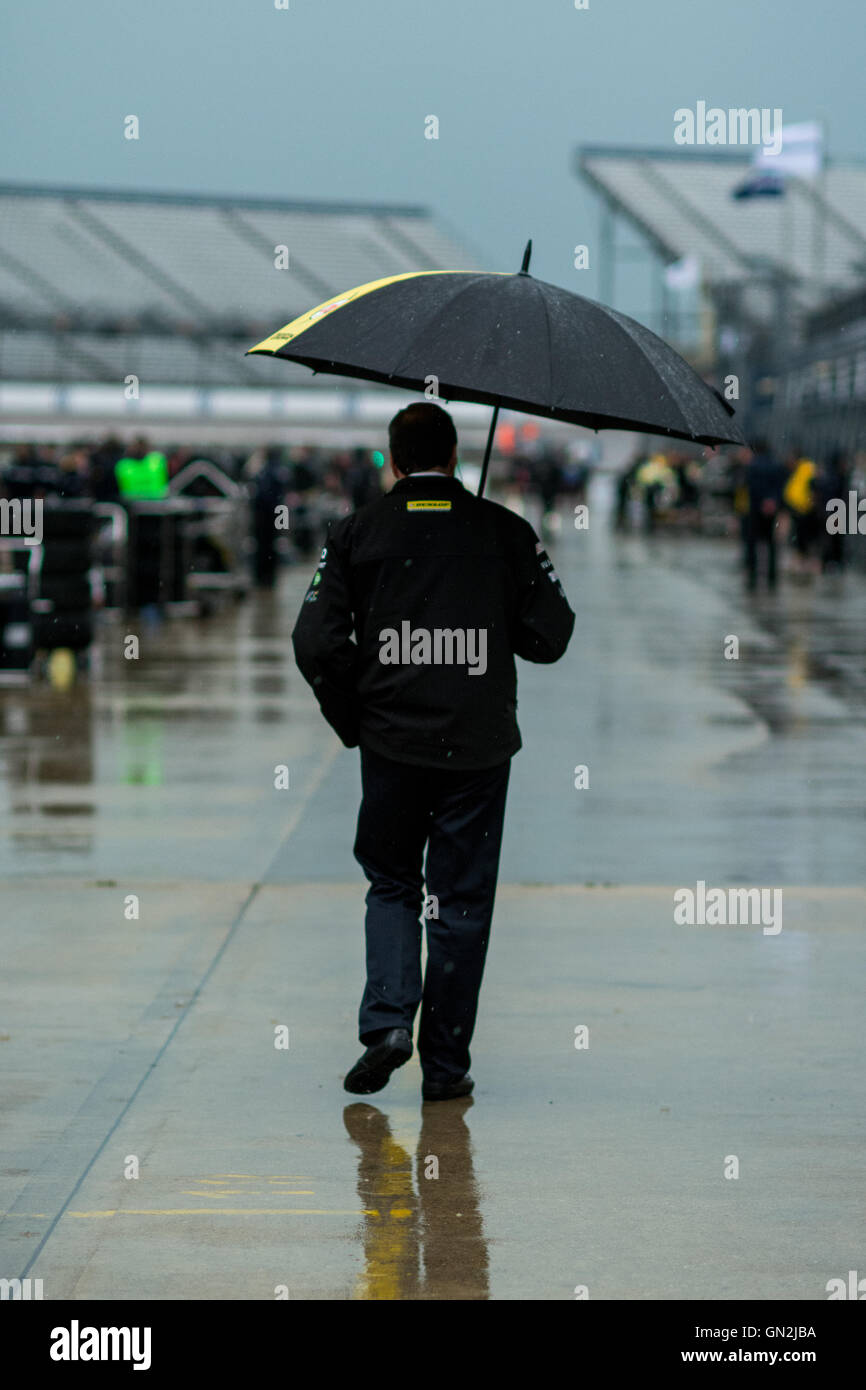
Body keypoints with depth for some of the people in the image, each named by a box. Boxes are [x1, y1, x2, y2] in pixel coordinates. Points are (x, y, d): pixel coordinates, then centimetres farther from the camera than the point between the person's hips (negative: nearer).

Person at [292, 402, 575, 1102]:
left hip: (391, 745, 0)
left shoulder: (356, 533, 0)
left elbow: (317, 643, -6)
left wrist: (352, 719, 7)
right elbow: (551, 636, 0)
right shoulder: (506, 532, 0)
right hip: (478, 747, 0)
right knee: (462, 901, 7)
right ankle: (446, 1065, 10)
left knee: (391, 885, 18)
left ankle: (386, 1020, -2)